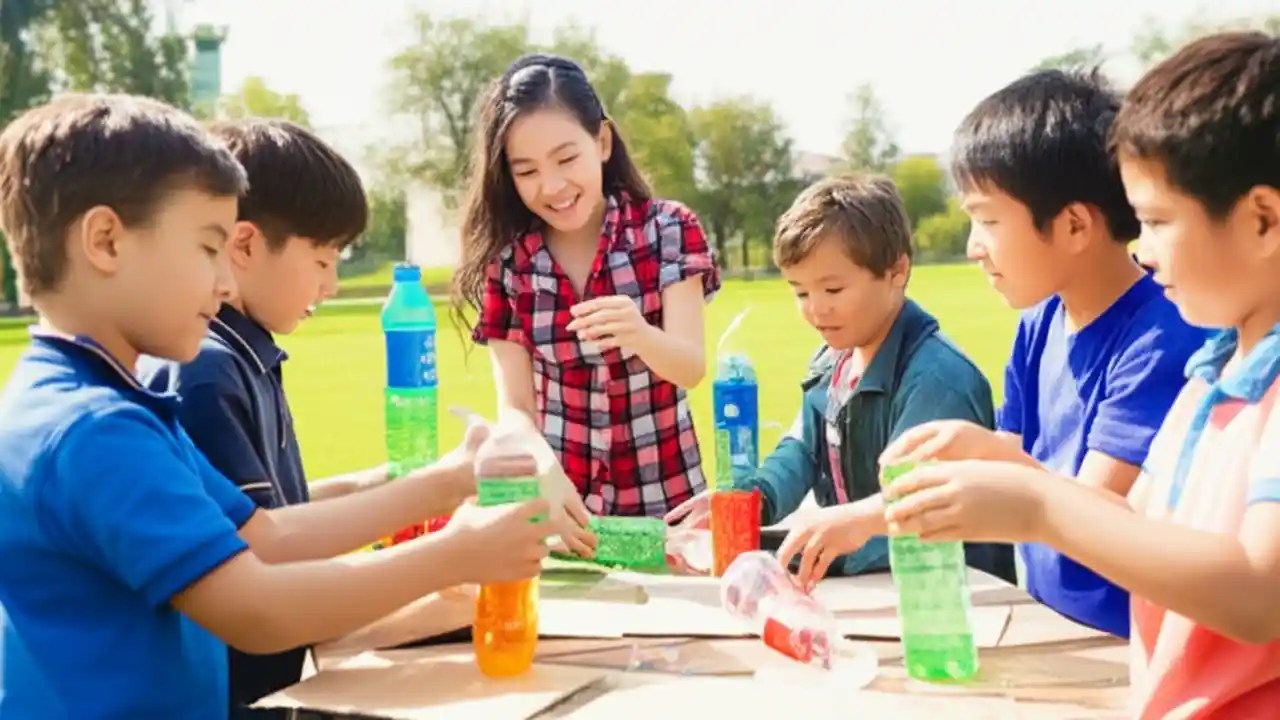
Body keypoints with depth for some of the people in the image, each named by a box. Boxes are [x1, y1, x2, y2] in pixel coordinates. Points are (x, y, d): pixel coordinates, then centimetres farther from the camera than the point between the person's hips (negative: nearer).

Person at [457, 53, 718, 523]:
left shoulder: (667, 230, -3)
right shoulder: (506, 261, -2)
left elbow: (692, 368, -11)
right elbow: (515, 406, -3)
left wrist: (639, 336, -31)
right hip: (562, 503, 1)